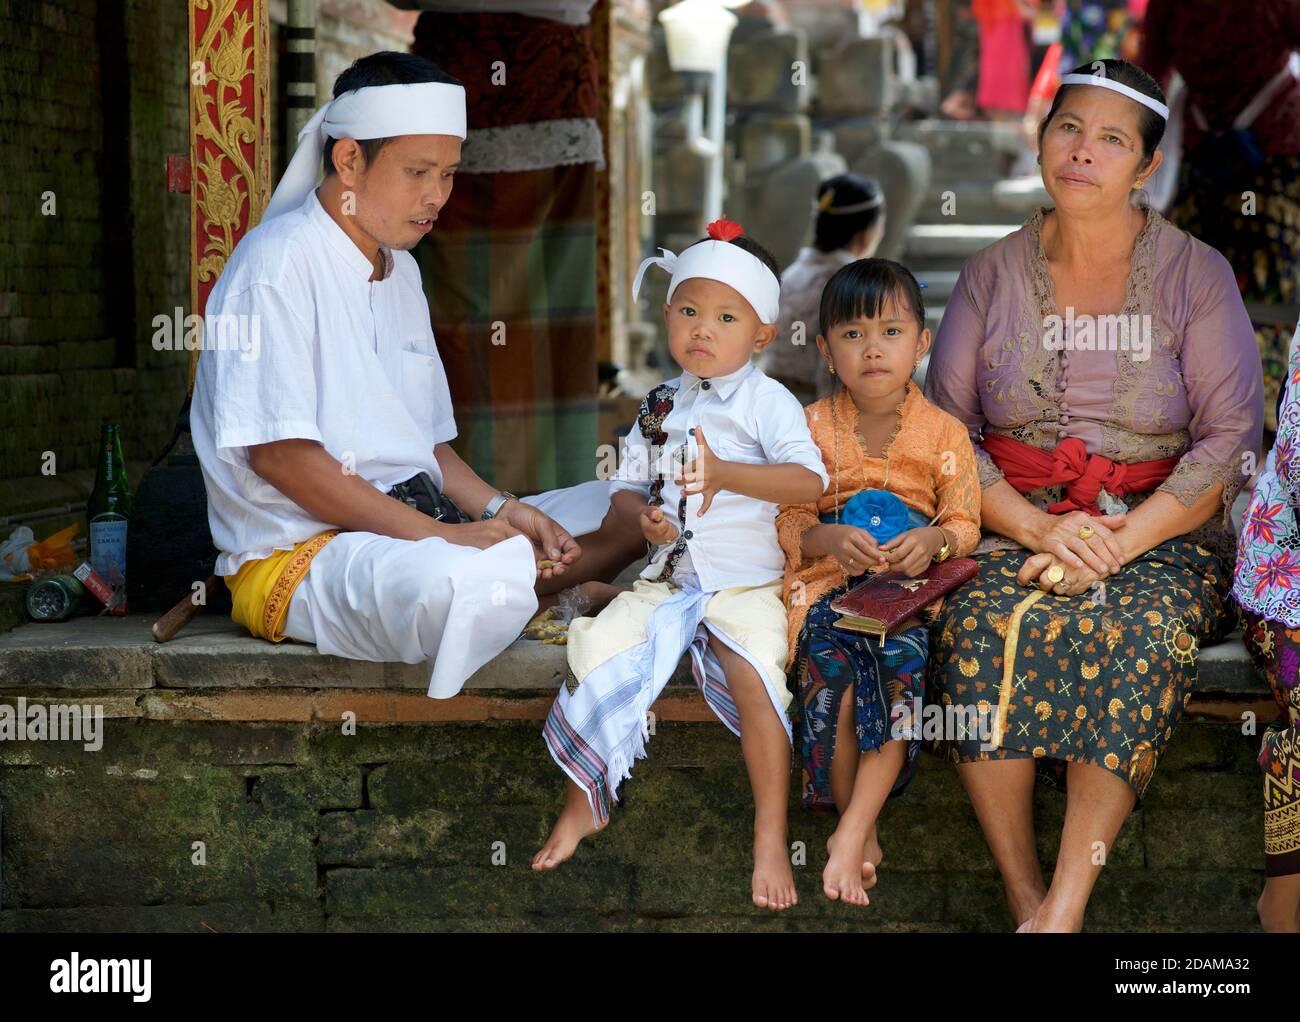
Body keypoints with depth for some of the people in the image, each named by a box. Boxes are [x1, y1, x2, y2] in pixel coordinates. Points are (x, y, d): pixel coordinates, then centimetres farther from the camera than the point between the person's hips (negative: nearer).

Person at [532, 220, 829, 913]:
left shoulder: (767, 401, -5)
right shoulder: (660, 405, 11)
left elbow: (809, 479, -18)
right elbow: (626, 484, 15)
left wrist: (725, 474, -29)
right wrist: (641, 514, -9)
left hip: (744, 583, -5)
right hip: (666, 580, 5)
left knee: (751, 672, -30)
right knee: (597, 649, -13)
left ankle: (771, 838, -20)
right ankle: (582, 805, 6)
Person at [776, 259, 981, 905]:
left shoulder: (943, 433, 7)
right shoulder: (811, 427, 7)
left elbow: (964, 523, 6)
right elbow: (788, 522, 5)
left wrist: (933, 540, -18)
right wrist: (833, 539, -17)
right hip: (826, 583, 0)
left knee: (901, 659, -33)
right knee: (831, 667, -31)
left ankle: (853, 831, -29)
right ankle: (859, 823, -13)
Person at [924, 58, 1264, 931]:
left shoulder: (1196, 275, 4)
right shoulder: (992, 276, 9)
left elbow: (1230, 439, -3)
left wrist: (1120, 542, -17)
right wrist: (1040, 529, -14)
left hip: (1159, 532, -1)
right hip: (1012, 523, 1)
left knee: (1139, 630, -34)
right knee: (985, 625, -31)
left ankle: (1068, 903, -34)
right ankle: (1024, 897, -27)